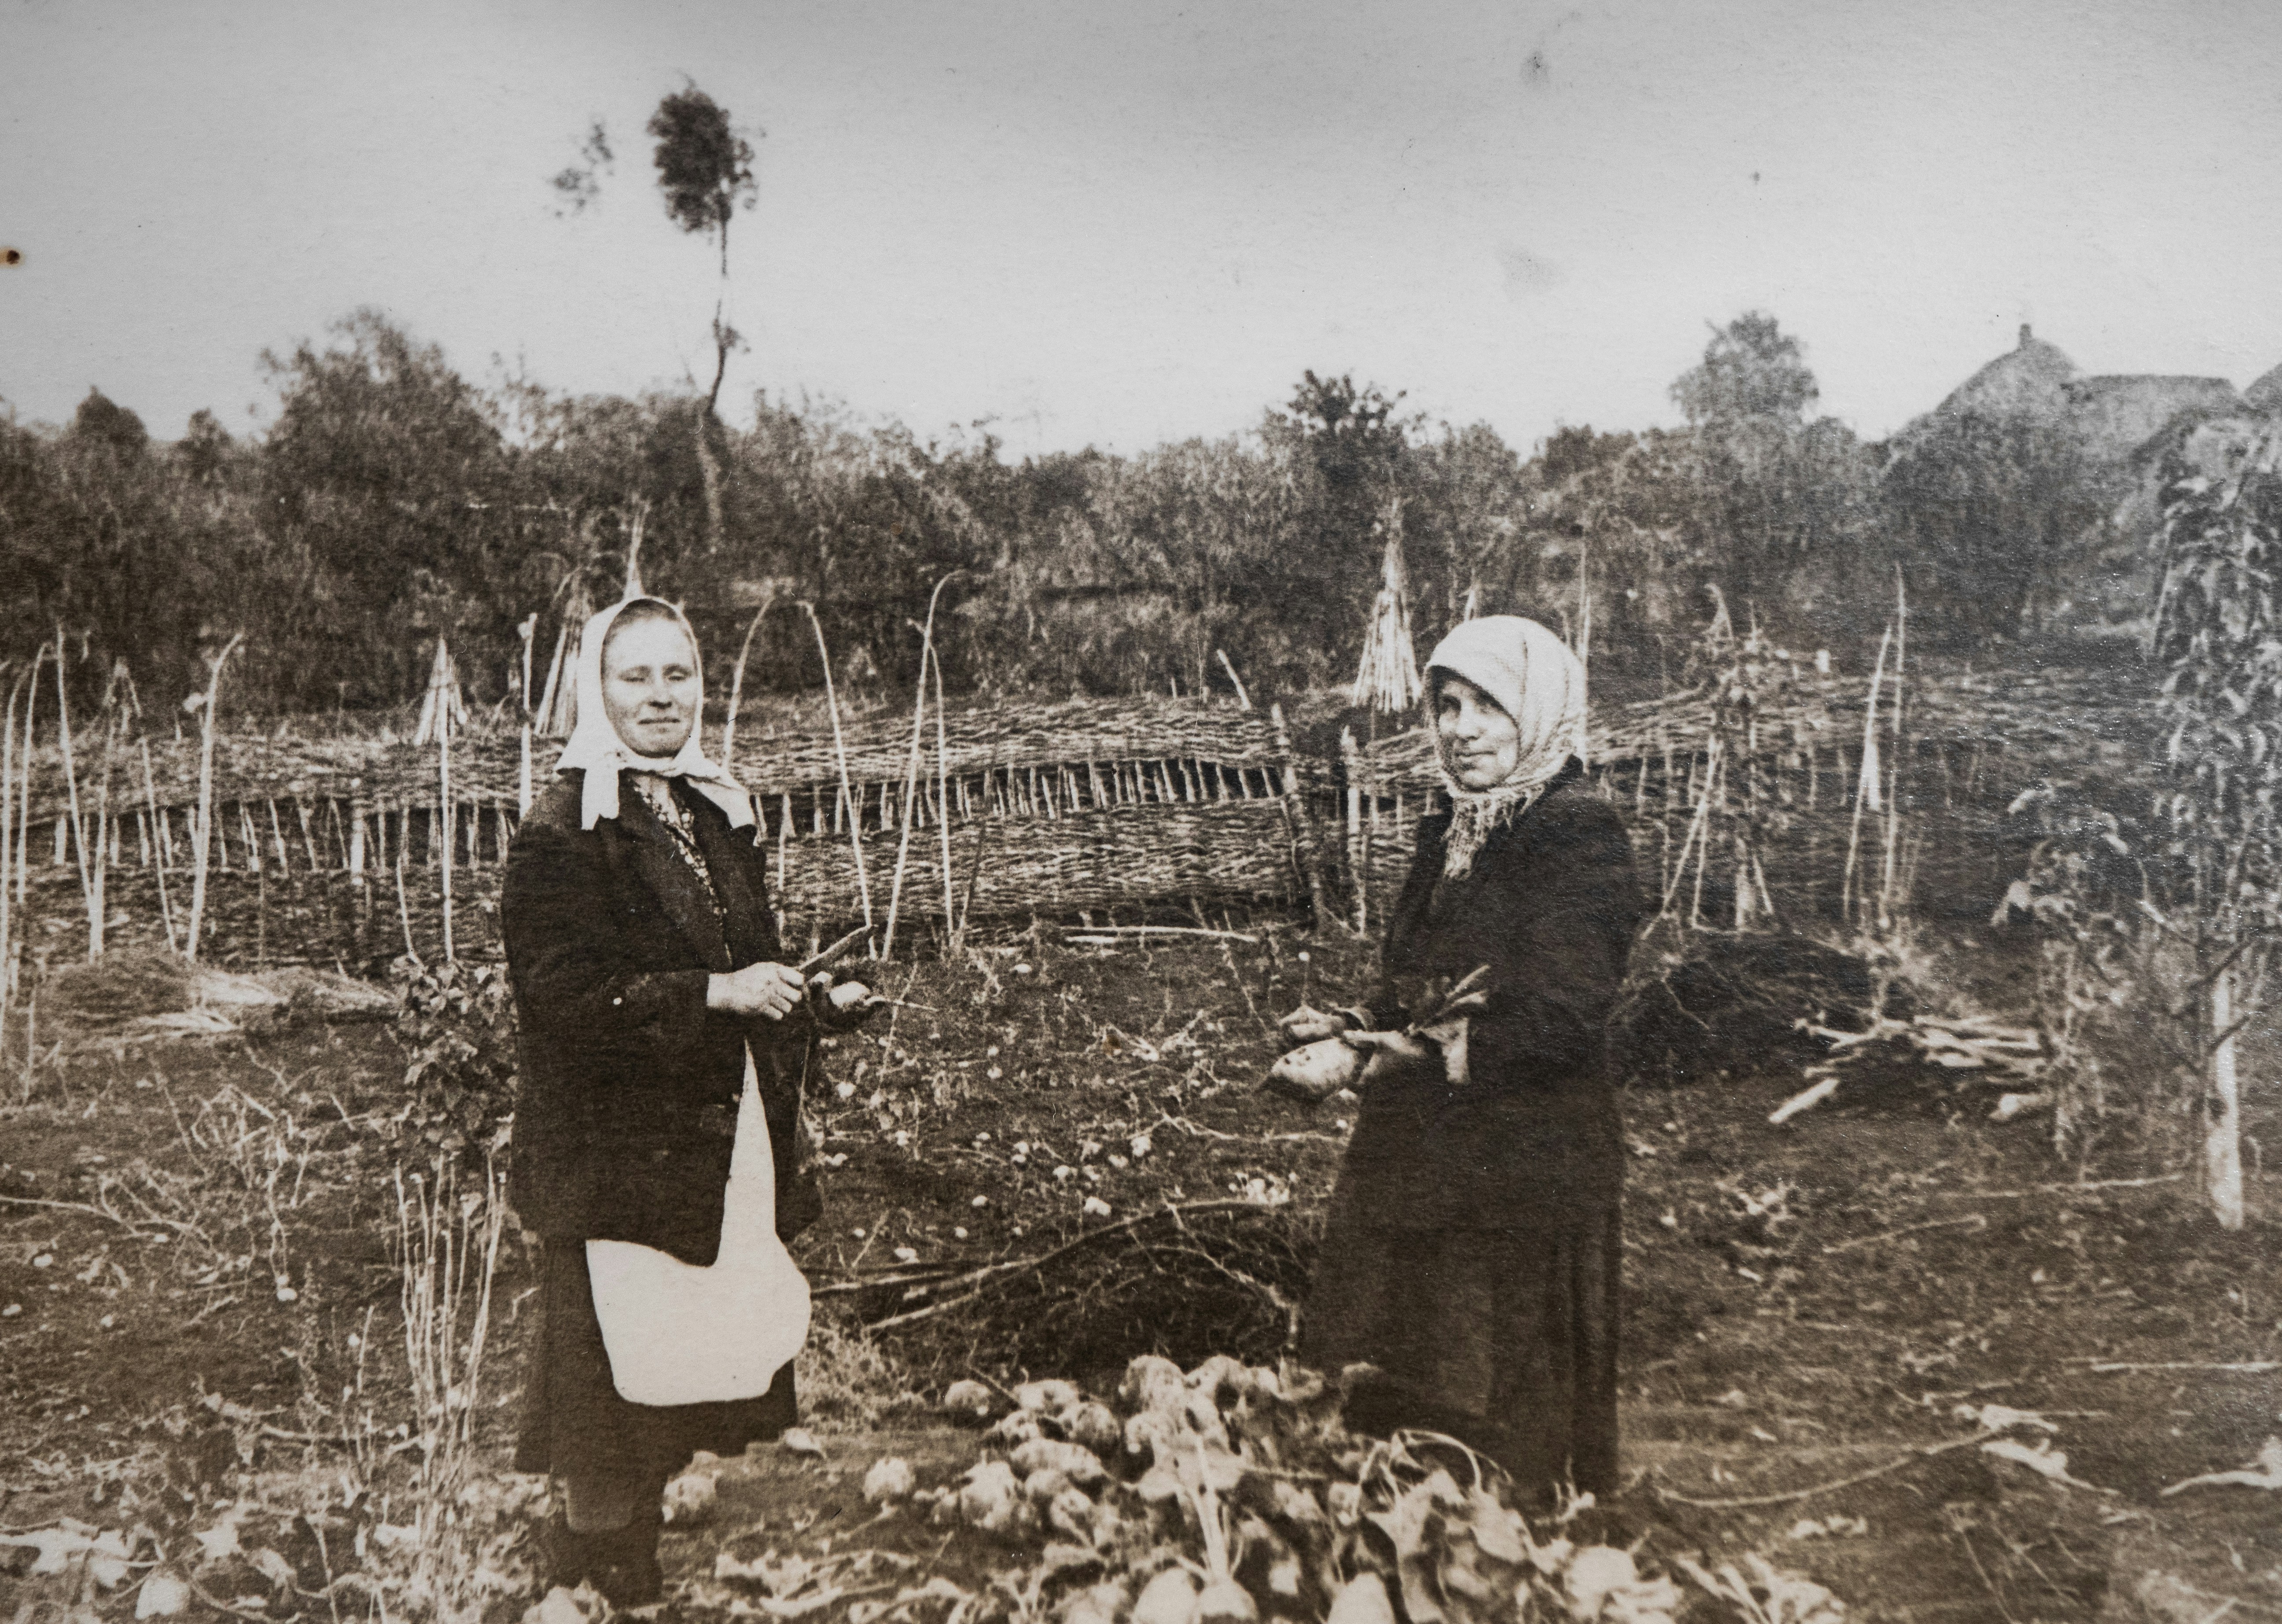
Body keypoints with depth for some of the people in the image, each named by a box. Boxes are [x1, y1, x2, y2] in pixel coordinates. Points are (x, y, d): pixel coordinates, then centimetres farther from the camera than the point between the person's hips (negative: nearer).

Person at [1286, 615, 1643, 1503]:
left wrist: (1448, 1054, -27)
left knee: (1498, 1401, 1)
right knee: (1393, 1381, 14)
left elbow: (1562, 1015, -21)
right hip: (1418, 1152, 8)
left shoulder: (1580, 838, -12)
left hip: (1526, 1158, -8)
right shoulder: (1449, 834, 13)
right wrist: (1350, 1027, 4)